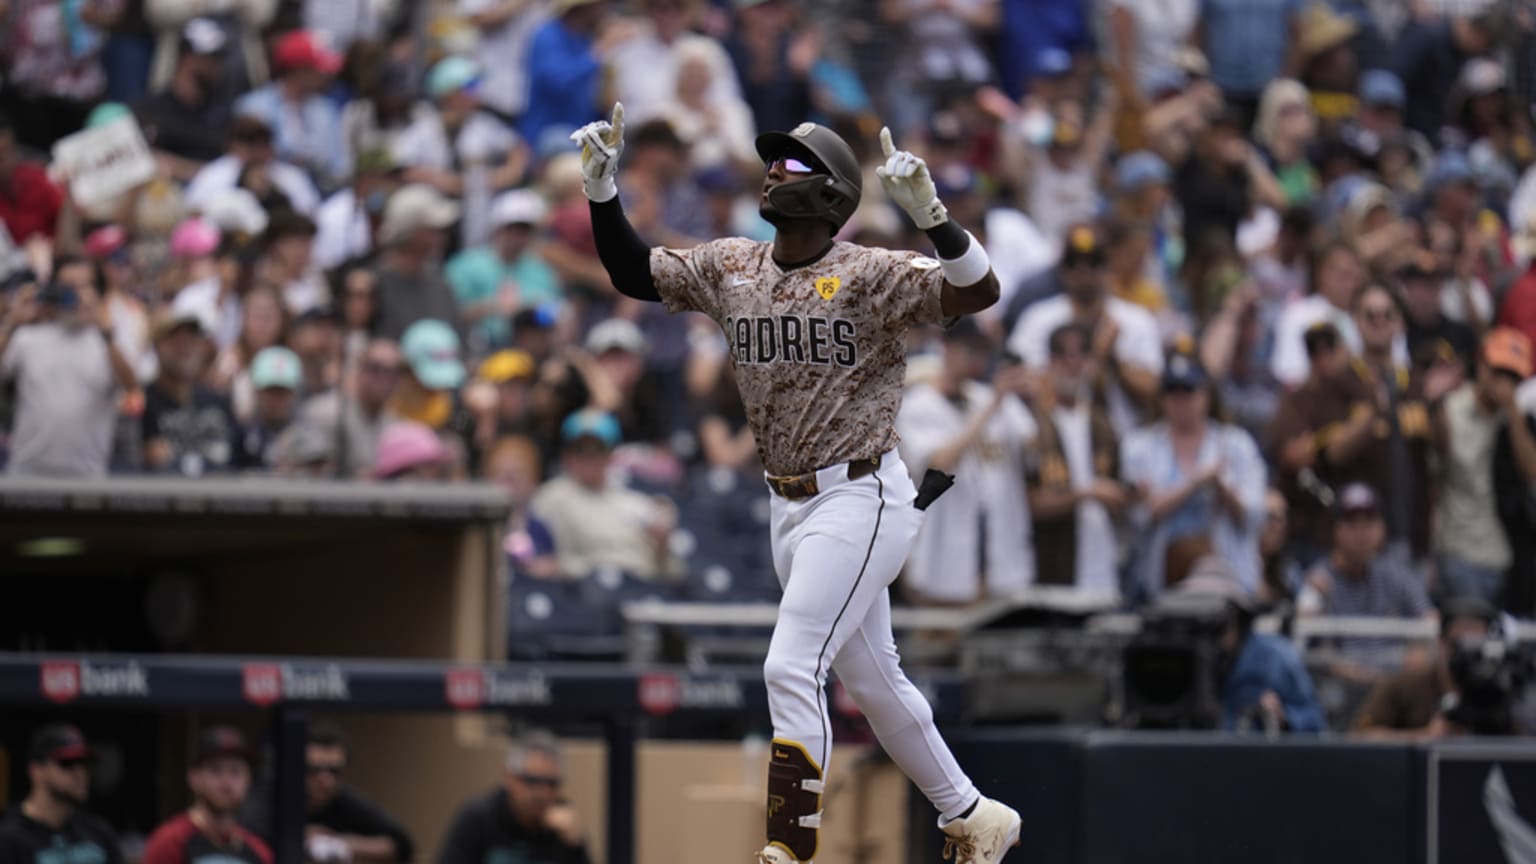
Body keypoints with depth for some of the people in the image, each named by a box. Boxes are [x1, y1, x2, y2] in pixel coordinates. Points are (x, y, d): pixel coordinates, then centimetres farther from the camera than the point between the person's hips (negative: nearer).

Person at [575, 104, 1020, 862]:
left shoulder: (872, 276, -13)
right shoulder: (729, 268, 7)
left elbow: (979, 292, -23)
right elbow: (631, 272, 13)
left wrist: (928, 211, -36)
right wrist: (601, 188, -1)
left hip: (859, 497, -8)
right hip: (789, 506, 8)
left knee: (791, 669, -17)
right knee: (871, 681, 16)